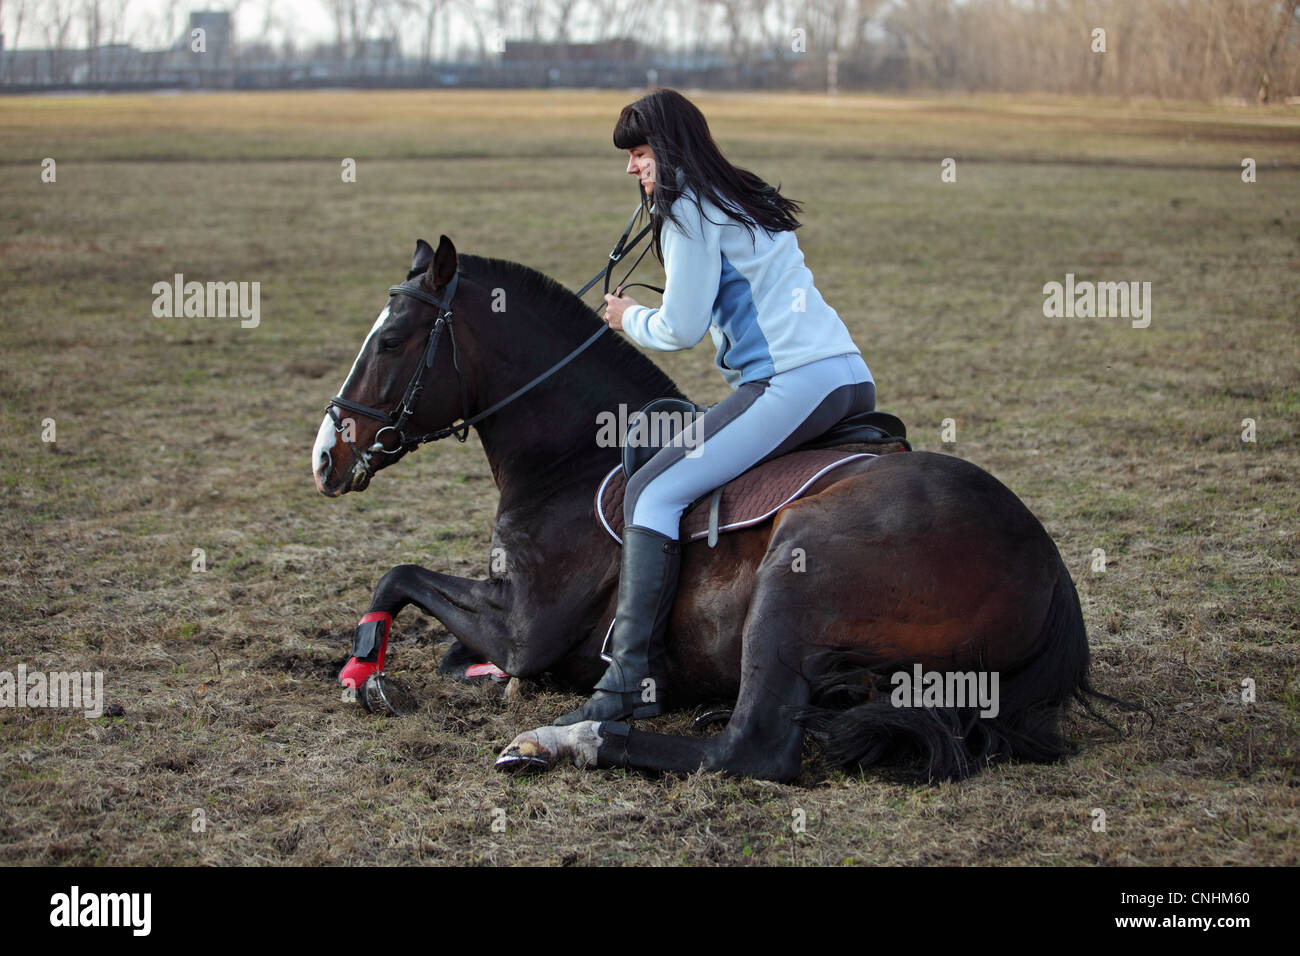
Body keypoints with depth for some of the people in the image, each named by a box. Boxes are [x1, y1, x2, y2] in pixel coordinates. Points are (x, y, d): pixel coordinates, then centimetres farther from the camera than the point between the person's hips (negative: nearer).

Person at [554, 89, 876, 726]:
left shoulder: (690, 210, -3)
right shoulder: (747, 200, 25)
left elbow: (681, 328, -7)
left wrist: (631, 319, 11)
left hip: (792, 383, -10)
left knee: (652, 493, -11)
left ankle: (631, 680, -19)